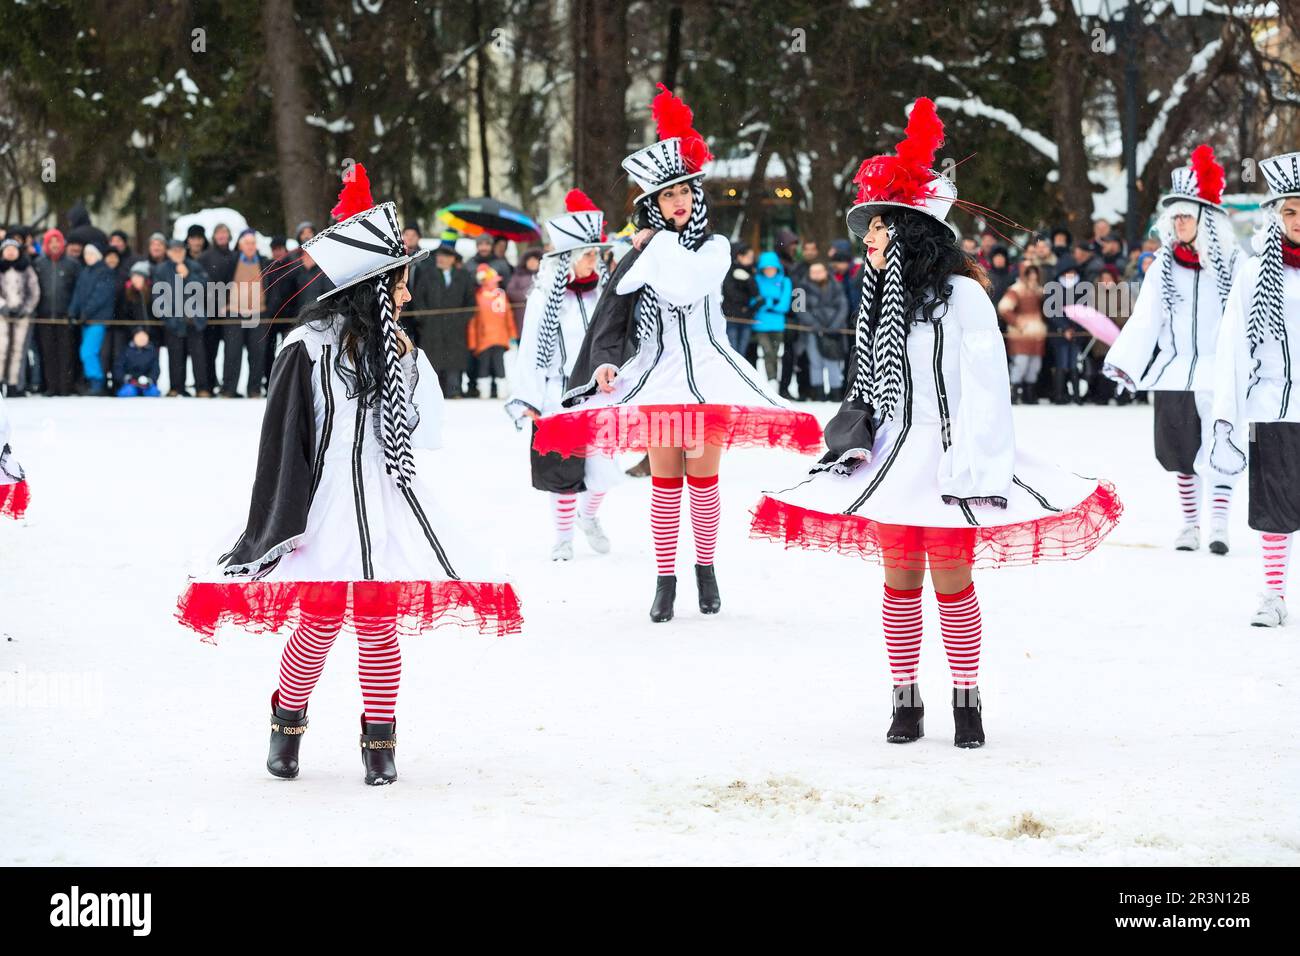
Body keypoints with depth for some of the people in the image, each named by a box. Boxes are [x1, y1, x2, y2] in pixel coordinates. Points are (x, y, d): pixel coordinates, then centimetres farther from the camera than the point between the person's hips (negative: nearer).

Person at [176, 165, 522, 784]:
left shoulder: (394, 349, 13)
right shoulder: (310, 346, -6)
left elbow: (426, 431, 11)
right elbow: (283, 442, -7)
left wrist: (410, 360, 2)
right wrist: (282, 525, -10)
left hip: (388, 507, 5)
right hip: (328, 507, -5)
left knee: (379, 626, 0)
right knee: (320, 625, -8)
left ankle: (380, 742, 10)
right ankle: (287, 723, 15)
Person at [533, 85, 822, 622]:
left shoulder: (714, 249, 4)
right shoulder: (642, 253, 7)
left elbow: (685, 282, -18)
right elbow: (612, 316, 0)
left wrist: (656, 248, -4)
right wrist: (605, 361, -17)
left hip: (706, 373, -1)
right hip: (655, 375, 1)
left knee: (703, 479, 2)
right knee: (665, 483, 1)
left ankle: (706, 573, 14)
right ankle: (665, 582, 5)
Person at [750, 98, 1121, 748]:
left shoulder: (962, 295, -9)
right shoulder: (879, 299, 13)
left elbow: (987, 388, -11)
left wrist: (976, 470, -16)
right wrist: (852, 439, 8)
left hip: (946, 456, -6)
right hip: (890, 455, 6)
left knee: (952, 580, -4)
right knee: (899, 580, 6)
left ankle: (968, 703, 6)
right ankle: (905, 701, 13)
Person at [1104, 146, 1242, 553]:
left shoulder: (1233, 267, -1)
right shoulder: (1163, 269, 6)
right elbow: (1144, 321, 3)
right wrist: (1123, 364, -7)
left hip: (1220, 374, -3)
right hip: (1174, 371, 3)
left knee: (1219, 450, -11)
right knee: (1181, 451, 7)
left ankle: (1219, 525, -8)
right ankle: (1189, 525, 16)